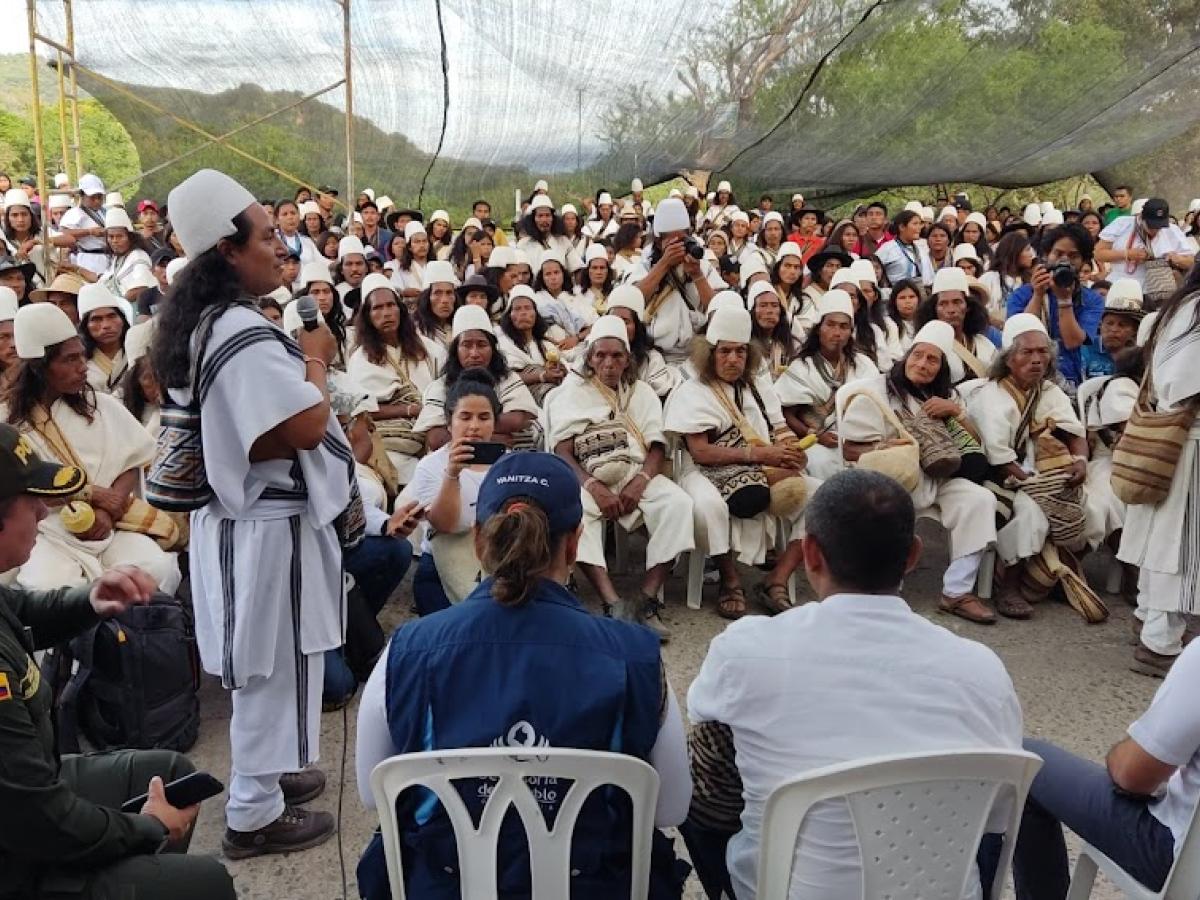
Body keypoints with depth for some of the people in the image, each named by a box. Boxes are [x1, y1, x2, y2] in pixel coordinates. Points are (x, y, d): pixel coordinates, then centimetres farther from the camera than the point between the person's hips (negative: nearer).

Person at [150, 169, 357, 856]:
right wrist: (316, 359, -12)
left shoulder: (205, 324, 9)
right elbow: (306, 428, -27)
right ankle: (255, 812, 19)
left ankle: (266, 769, 40)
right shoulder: (244, 334, -24)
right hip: (273, 525, -10)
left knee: (264, 666, 23)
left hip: (246, 514, 10)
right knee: (276, 666, 4)